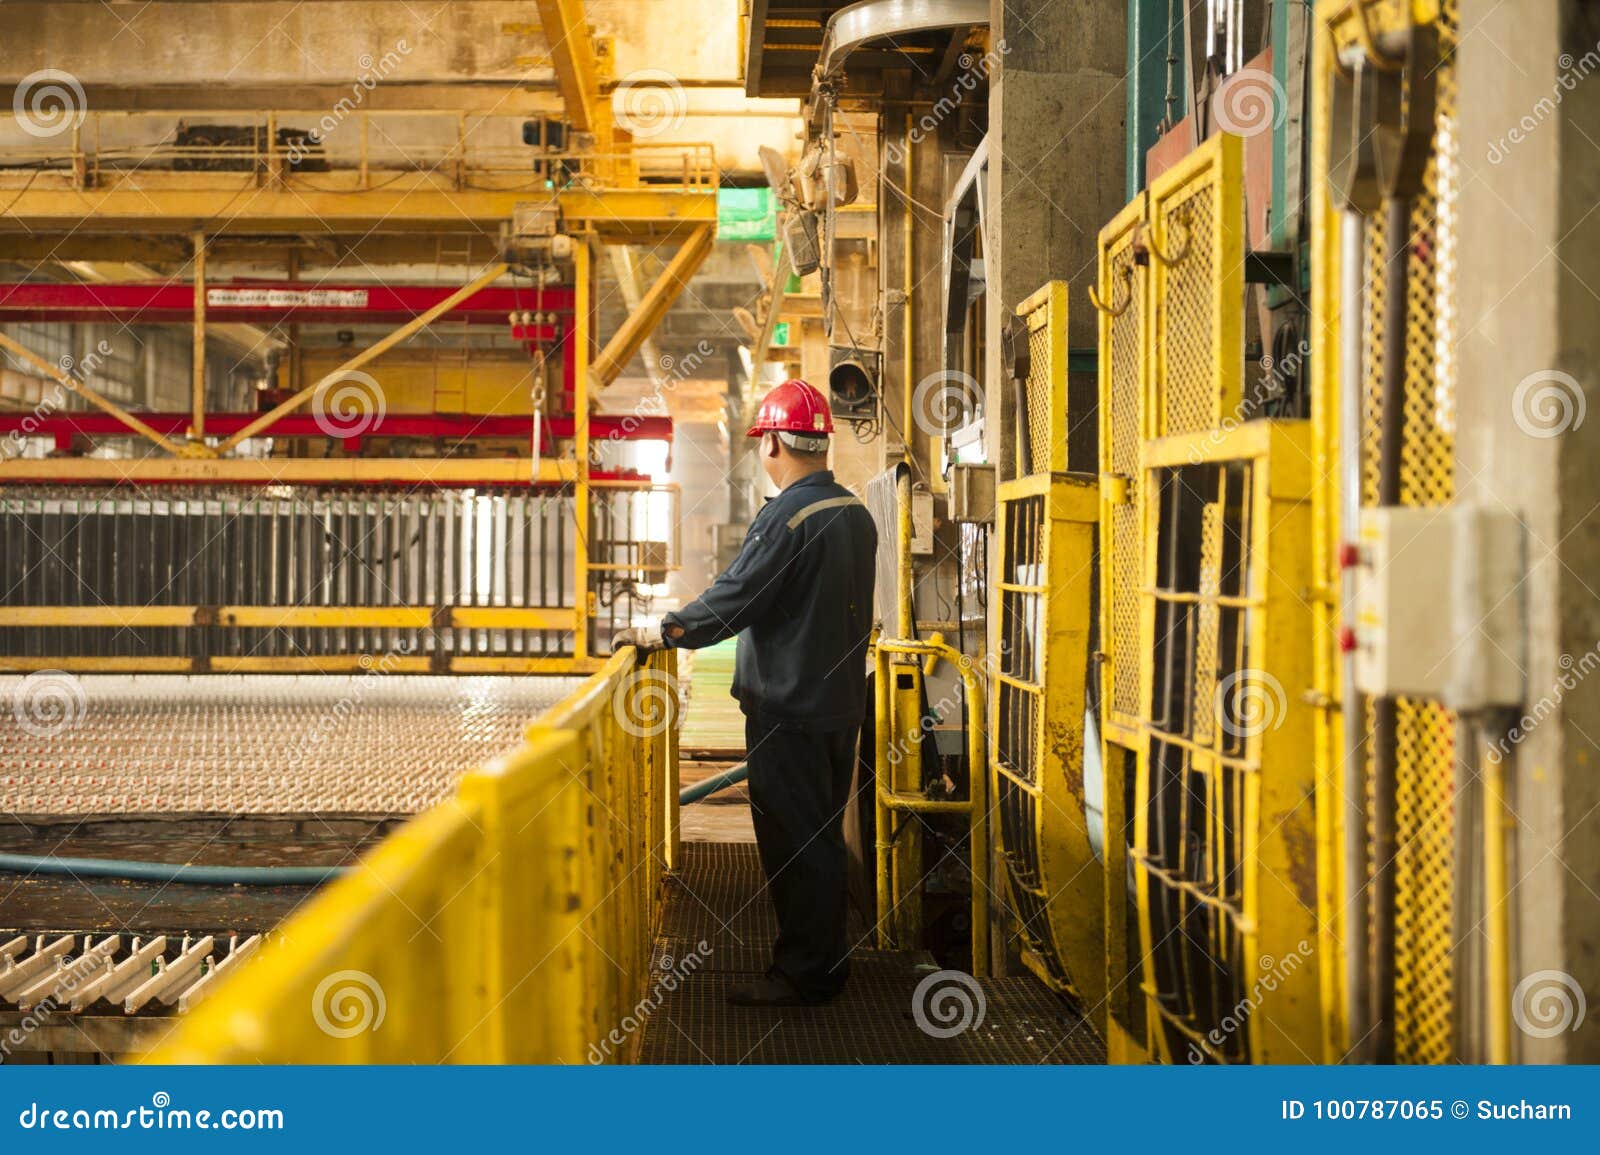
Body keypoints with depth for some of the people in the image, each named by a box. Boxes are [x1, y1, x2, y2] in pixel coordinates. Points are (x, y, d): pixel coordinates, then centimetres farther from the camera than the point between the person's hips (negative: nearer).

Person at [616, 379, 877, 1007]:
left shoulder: (787, 517, -20)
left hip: (789, 708, -9)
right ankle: (824, 957, 28)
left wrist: (661, 632, -8)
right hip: (841, 701, 9)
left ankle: (803, 973, 7)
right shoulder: (855, 512, 8)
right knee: (821, 833, 18)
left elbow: (734, 599, -21)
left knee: (792, 839, 0)